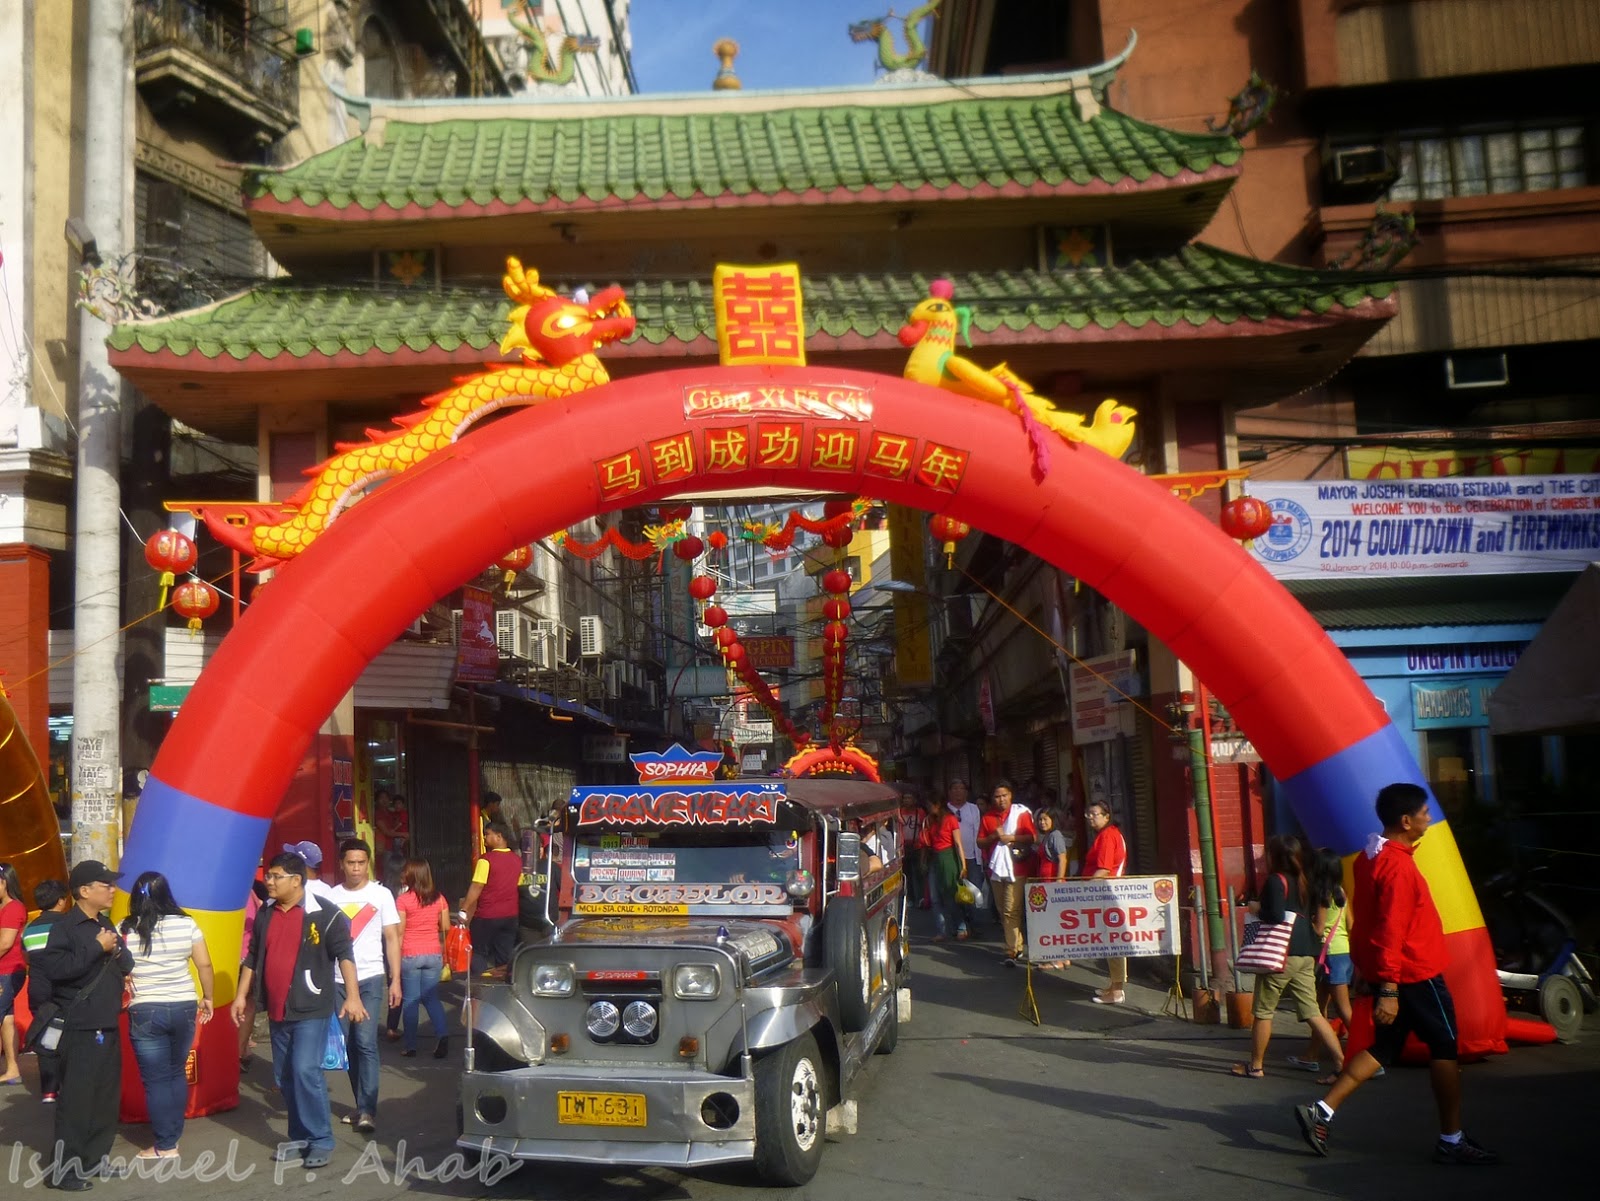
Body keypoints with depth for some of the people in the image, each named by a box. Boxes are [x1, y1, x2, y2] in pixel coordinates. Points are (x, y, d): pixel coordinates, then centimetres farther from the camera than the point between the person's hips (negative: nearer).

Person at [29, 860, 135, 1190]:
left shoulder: (105, 925, 15)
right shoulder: (65, 927, -11)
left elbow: (125, 964, 21)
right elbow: (55, 968, -26)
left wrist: (117, 951, 0)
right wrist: (97, 948, -19)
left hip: (108, 1026, 8)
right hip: (81, 1029, -8)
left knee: (106, 1098, 11)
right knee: (76, 1100, -5)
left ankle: (94, 1160, 20)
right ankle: (65, 1169, 1)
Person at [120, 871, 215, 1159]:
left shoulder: (126, 930, -6)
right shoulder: (187, 924, -2)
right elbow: (205, 965, 1)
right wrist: (207, 997, 13)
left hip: (146, 1012, -2)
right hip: (184, 1008, 3)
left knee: (156, 1079, 6)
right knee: (177, 1073, 18)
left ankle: (165, 1145, 11)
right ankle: (174, 1135, 24)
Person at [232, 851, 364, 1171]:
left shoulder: (324, 913, -11)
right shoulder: (266, 913, 9)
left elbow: (344, 953, -14)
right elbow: (253, 957, 18)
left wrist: (352, 995, -22)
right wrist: (241, 995, 16)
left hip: (310, 1010, -7)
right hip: (276, 1011, 7)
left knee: (305, 1071, -15)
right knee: (284, 1078, 12)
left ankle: (321, 1141, -4)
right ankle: (299, 1138, 24)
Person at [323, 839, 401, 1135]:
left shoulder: (381, 895, 2)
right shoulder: (331, 896, 7)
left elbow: (392, 939, 3)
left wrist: (395, 980, -3)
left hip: (370, 979, -3)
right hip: (337, 980, 3)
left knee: (366, 1043, -10)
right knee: (348, 1044, 7)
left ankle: (367, 1110, -7)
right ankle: (363, 1106, 20)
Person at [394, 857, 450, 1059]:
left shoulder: (403, 900, -9)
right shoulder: (439, 898, 2)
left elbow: (399, 931, -8)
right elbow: (446, 928, 6)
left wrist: (395, 960, -2)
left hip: (410, 955, -3)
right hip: (434, 954, 3)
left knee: (410, 1000, 6)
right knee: (431, 998, 12)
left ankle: (411, 1046, 10)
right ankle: (441, 1034, -9)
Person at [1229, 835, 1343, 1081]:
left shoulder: (1276, 880, -11)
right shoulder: (1302, 881, 13)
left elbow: (1276, 916, -21)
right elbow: (1310, 916, 19)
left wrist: (1257, 910, -2)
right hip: (1306, 955, 8)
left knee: (1263, 1011, 5)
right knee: (1312, 1013, 7)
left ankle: (1255, 1066, 13)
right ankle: (1342, 1062, -1)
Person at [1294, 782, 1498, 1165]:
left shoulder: (1370, 857, 10)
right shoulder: (1398, 865, -21)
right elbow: (1392, 931, -24)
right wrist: (1389, 990, -25)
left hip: (1389, 975, 9)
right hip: (1415, 974, -9)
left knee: (1384, 1049, 12)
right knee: (1445, 1048, 5)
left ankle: (1321, 1111, 5)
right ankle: (1452, 1141, 14)